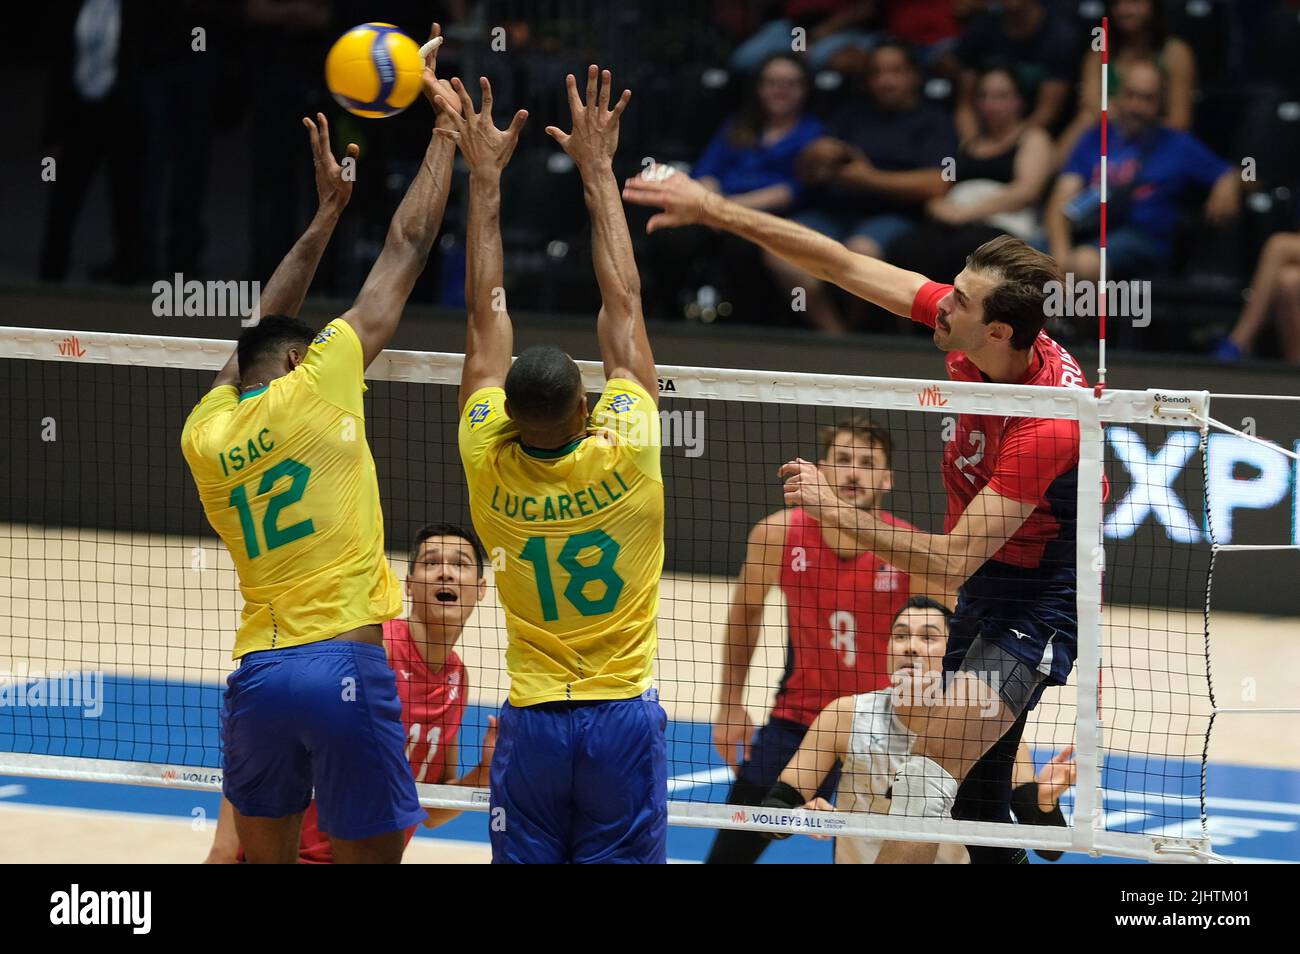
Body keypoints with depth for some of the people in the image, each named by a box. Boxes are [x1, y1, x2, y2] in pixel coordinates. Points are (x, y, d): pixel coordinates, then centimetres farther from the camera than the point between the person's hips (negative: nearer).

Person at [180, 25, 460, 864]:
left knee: (265, 859, 12)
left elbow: (263, 328, 30)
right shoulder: (315, 385, 0)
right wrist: (448, 119, 16)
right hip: (344, 666, -5)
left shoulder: (205, 435, 12)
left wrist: (327, 212, 35)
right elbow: (408, 249, 6)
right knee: (371, 856, -1)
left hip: (256, 674, 5)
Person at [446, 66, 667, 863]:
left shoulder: (491, 469, -6)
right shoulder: (624, 453, -11)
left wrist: (485, 179, 9)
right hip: (624, 719, -1)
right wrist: (598, 170, 6)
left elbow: (487, 316, 2)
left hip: (532, 725, 1)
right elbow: (623, 303, -2)